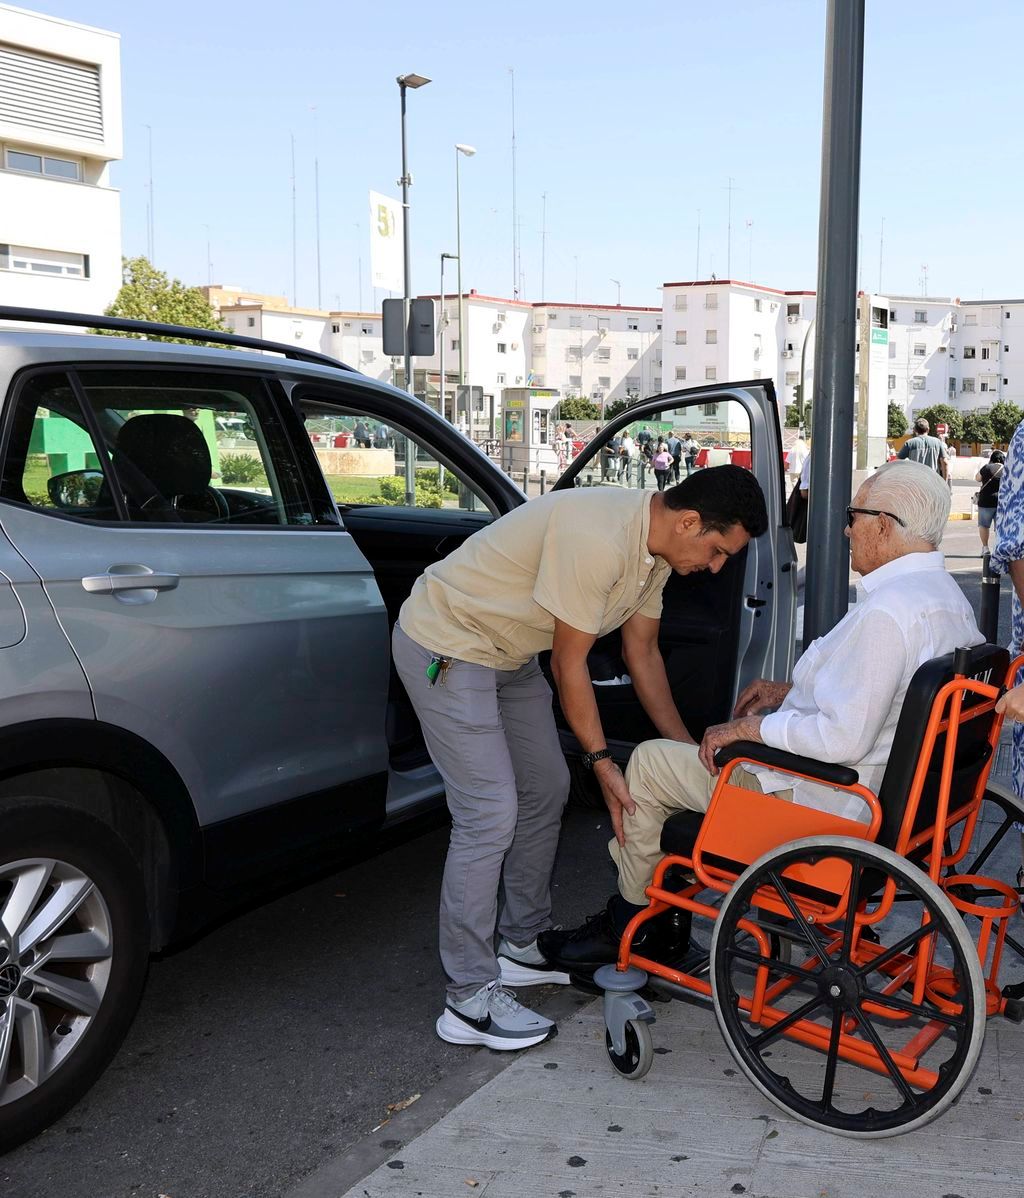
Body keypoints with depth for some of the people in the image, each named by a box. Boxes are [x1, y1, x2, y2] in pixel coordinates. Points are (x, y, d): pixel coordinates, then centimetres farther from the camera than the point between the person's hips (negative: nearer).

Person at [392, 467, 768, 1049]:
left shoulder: (653, 546, 0)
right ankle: (470, 1000, -4)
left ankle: (524, 946, 29)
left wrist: (689, 749, 8)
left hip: (507, 653, 10)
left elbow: (643, 653, 9)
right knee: (490, 813, -13)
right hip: (445, 645, -10)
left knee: (546, 789, 14)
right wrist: (602, 759, -18)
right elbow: (570, 662, -24)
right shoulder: (598, 538, -31)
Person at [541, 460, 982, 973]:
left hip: (822, 798, -11)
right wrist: (792, 690, 14)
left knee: (647, 761, 3)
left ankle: (625, 925, 21)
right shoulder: (947, 594, 5)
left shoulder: (885, 613, -28)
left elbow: (843, 738, -32)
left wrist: (750, 727, -19)